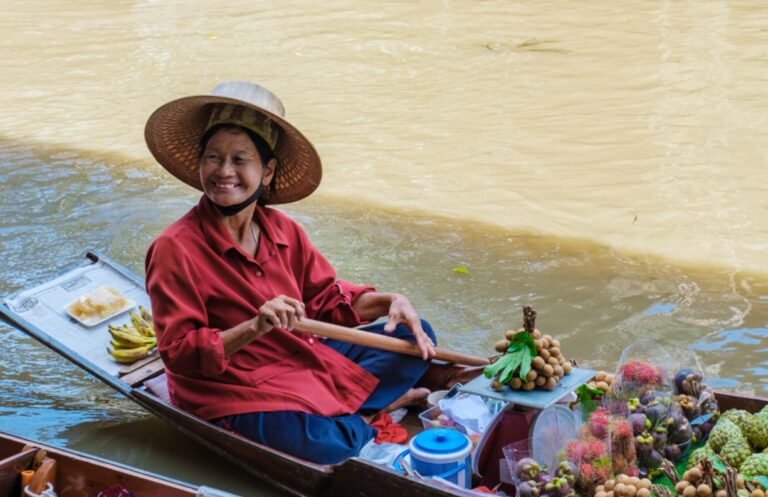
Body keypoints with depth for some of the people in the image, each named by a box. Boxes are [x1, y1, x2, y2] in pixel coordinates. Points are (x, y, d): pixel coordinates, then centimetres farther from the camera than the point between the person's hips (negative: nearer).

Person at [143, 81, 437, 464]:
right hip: (231, 391, -7)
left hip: (304, 358, 8)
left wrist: (389, 301, -7)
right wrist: (254, 328, -35)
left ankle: (340, 416, -7)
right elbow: (178, 353, -20)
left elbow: (326, 298, 11)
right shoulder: (175, 249, -18)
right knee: (322, 444, -35)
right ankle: (369, 415, 0)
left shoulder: (284, 232, 1)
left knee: (415, 336, 8)